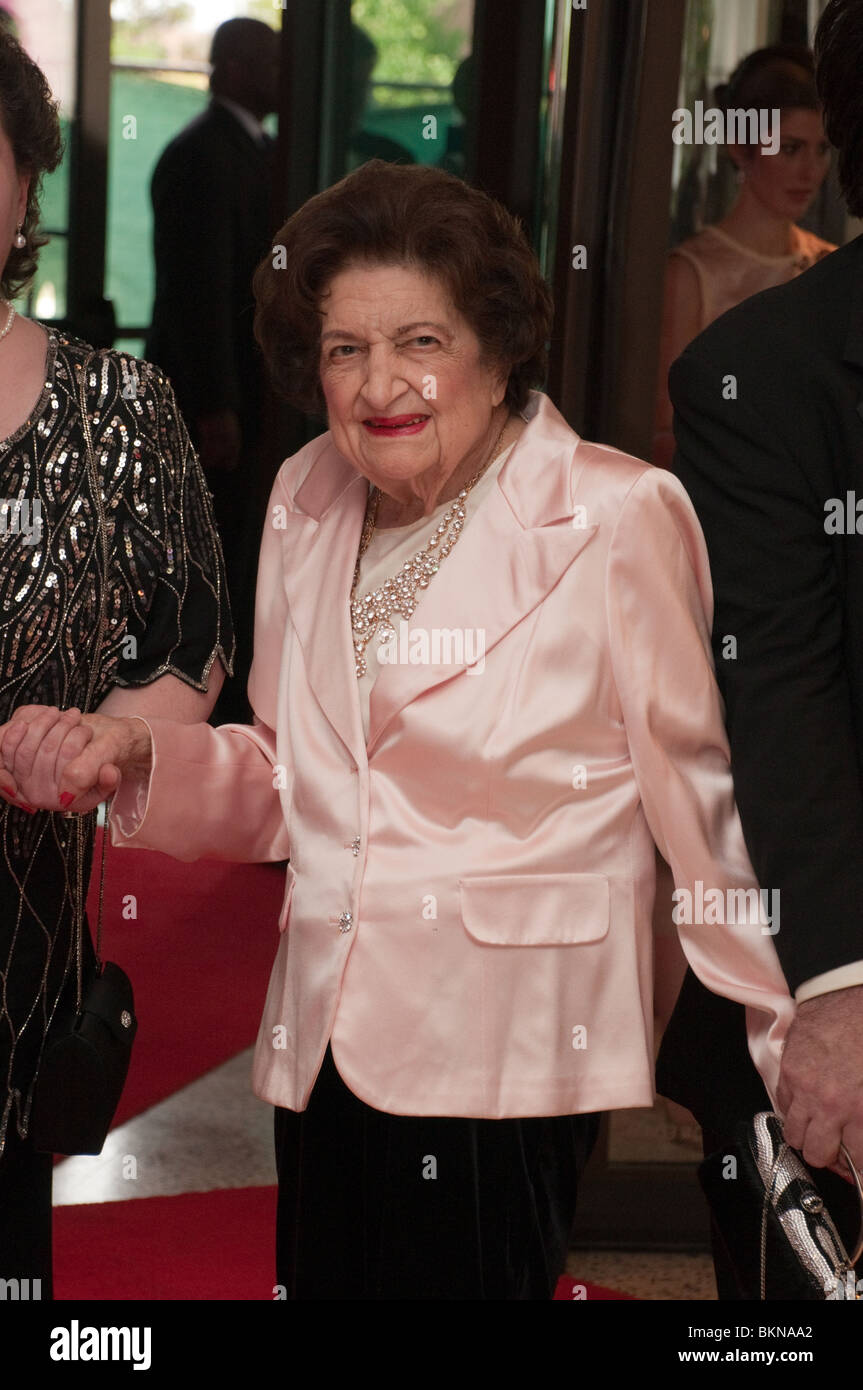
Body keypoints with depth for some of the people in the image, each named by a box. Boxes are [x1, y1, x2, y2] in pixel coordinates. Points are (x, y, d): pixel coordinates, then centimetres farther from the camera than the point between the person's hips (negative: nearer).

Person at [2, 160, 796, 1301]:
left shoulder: (616, 515, -9)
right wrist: (134, 759, -4)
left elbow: (699, 793, -3)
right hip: (323, 1041, 5)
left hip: (508, 1064, -5)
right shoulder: (308, 500, 8)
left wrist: (799, 1035, 1)